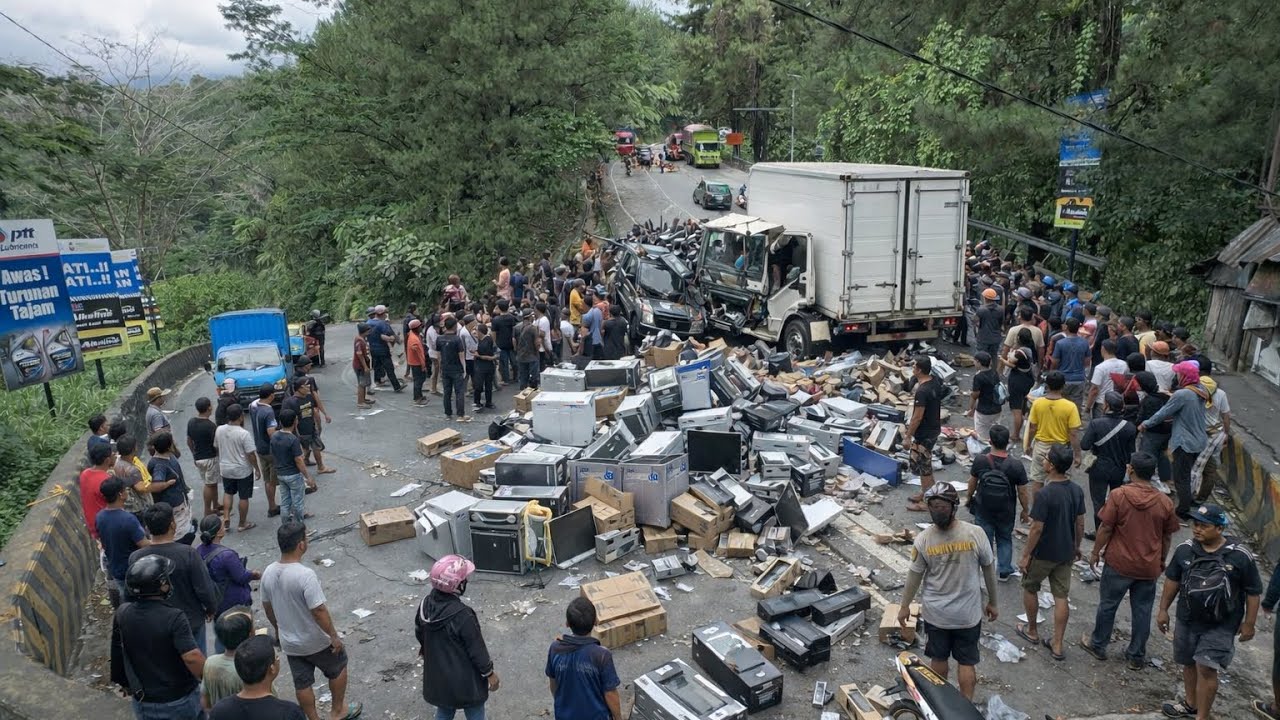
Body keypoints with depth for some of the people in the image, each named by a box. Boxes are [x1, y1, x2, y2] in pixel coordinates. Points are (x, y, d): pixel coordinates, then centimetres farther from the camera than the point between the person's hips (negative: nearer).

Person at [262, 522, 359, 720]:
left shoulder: (269, 572, -9)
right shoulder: (305, 575, -31)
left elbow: (267, 606, 6)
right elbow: (319, 611, -28)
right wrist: (334, 636, -15)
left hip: (289, 642, 5)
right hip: (316, 642, -5)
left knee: (302, 683, 19)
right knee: (338, 667, 20)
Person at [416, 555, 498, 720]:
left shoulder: (426, 604, -11)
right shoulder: (462, 615, -32)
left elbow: (419, 633, 8)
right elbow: (476, 649, -20)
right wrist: (489, 672, -6)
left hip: (437, 675, 7)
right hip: (464, 680, -6)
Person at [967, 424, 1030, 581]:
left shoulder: (980, 461, -21)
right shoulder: (1016, 466, -23)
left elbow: (972, 482, -4)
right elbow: (1022, 493, -13)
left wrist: (968, 497, 16)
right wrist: (1025, 512, 5)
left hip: (983, 510, 0)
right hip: (1006, 512, 0)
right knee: (1005, 539, 24)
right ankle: (1004, 571, 34)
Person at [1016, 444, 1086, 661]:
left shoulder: (1044, 494, -26)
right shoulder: (1077, 491, -5)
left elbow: (1037, 529, -21)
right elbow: (1080, 524, 5)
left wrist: (1026, 555, -11)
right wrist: (1076, 546, 20)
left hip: (1043, 554, -6)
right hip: (1066, 553, 6)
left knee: (1030, 588, 17)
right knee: (1061, 596, 11)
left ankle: (1032, 632, 32)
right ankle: (1057, 645, 17)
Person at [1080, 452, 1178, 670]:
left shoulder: (1119, 495, -17)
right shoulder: (1165, 502, -6)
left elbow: (1105, 528, -13)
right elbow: (1167, 536, 4)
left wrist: (1095, 552, 1)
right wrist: (1162, 560, 20)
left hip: (1119, 563, -3)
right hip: (1149, 568, 3)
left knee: (1108, 605, 13)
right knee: (1142, 611, 14)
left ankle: (1098, 645, 28)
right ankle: (1137, 656, 24)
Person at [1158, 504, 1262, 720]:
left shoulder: (1240, 556, -15)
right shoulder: (1185, 549, -6)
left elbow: (1253, 592, -5)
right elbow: (1172, 580, 6)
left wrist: (1249, 623, -3)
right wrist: (1163, 610, 8)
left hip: (1220, 626, -4)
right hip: (1187, 620, 4)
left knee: (1206, 669, -8)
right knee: (1189, 664, 17)